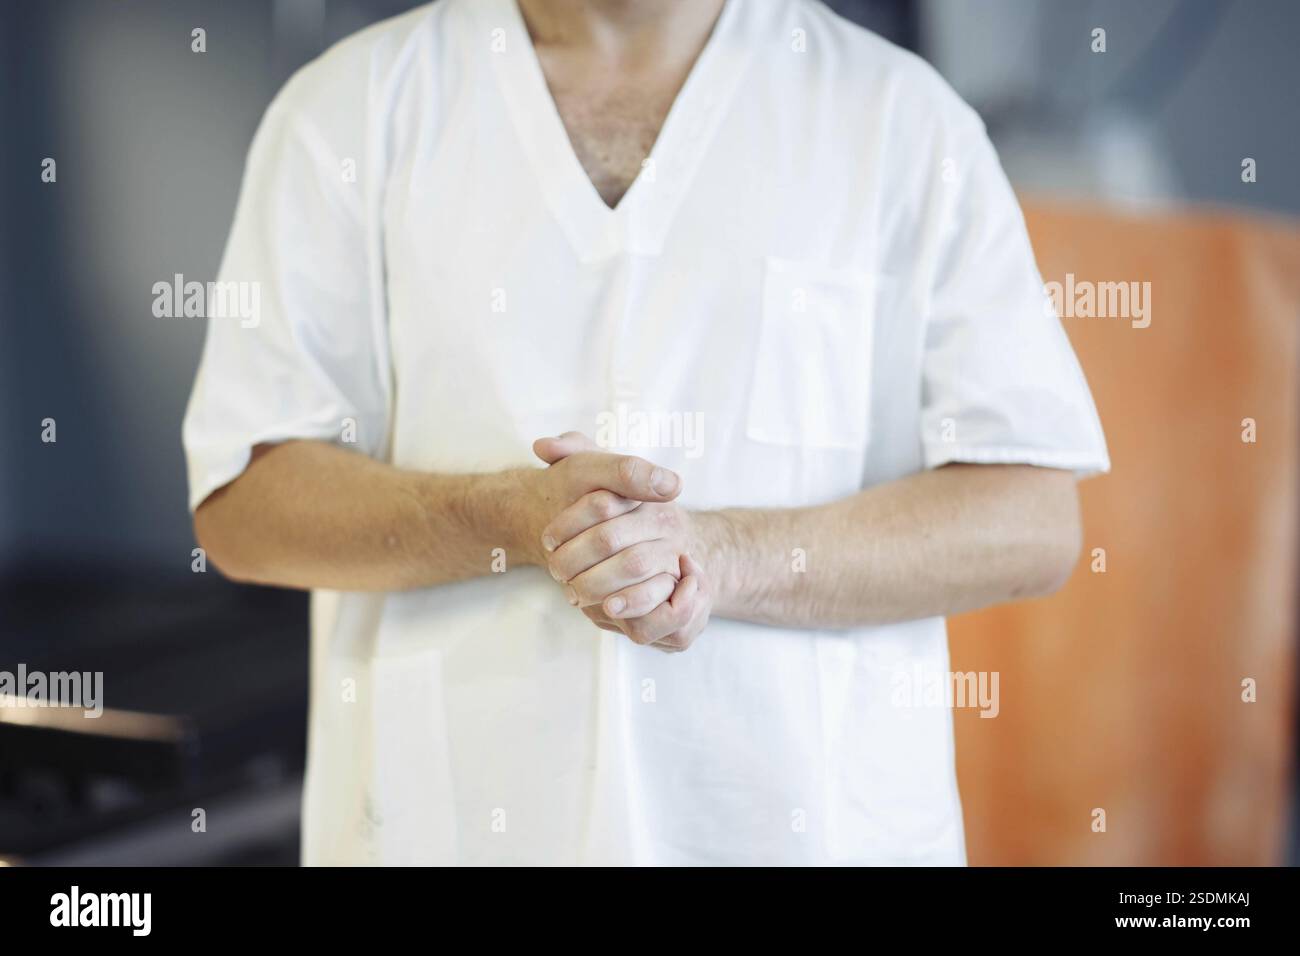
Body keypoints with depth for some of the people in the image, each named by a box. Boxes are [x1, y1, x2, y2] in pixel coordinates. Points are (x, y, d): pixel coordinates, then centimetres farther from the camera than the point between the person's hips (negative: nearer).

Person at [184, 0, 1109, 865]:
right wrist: (515, 518, -19)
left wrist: (724, 555, -19)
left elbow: (1032, 518, -5)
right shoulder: (347, 111, 3)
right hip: (447, 818, 1)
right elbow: (238, 505, -2)